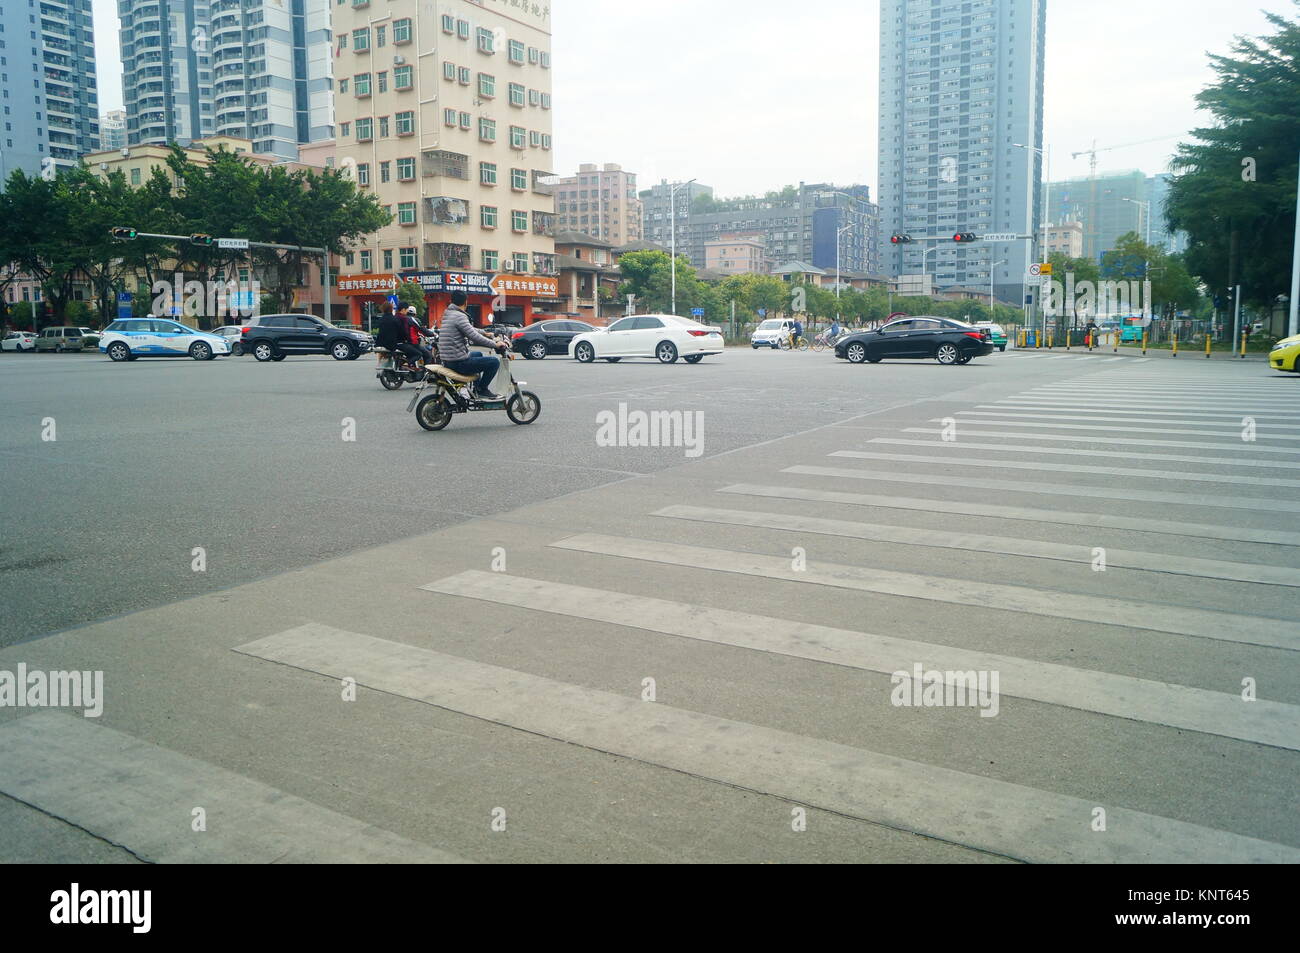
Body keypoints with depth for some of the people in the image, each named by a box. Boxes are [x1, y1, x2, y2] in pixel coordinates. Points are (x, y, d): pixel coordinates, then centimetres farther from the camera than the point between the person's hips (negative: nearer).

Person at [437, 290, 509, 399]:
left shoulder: (447, 314, 14)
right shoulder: (459, 316, -17)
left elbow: (469, 329, 28)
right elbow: (475, 337, -22)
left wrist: (485, 333, 36)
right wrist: (495, 344, -12)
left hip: (447, 361, 11)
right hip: (458, 363, -11)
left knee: (479, 355, 35)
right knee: (494, 362, -9)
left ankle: (477, 388, 33)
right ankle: (482, 391, 4)